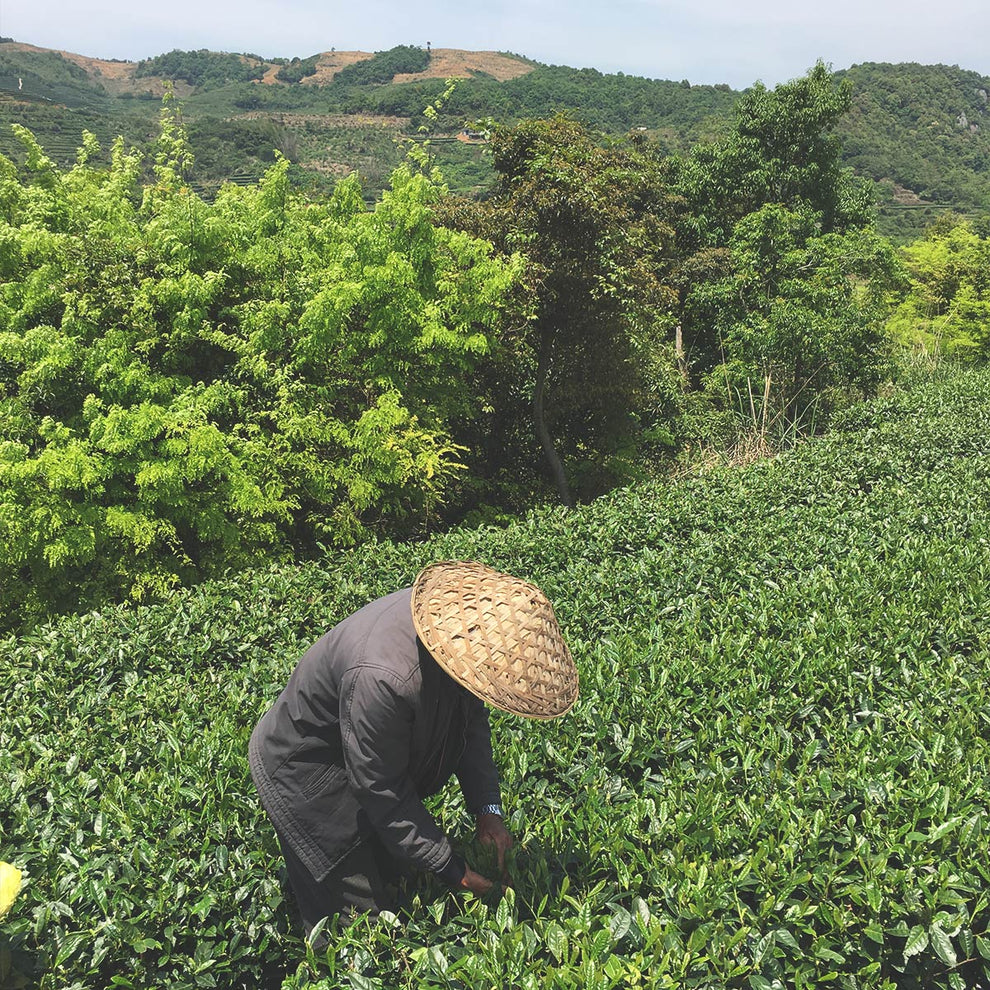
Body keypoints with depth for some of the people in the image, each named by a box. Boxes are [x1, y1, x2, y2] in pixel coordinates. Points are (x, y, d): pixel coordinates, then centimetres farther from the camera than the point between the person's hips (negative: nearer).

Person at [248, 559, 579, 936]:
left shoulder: (457, 614, -19)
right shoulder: (381, 678, -42)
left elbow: (471, 717, -1)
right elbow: (381, 791, -28)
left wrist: (488, 808, -8)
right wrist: (453, 871, -18)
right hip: (306, 773, -7)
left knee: (398, 882, 16)